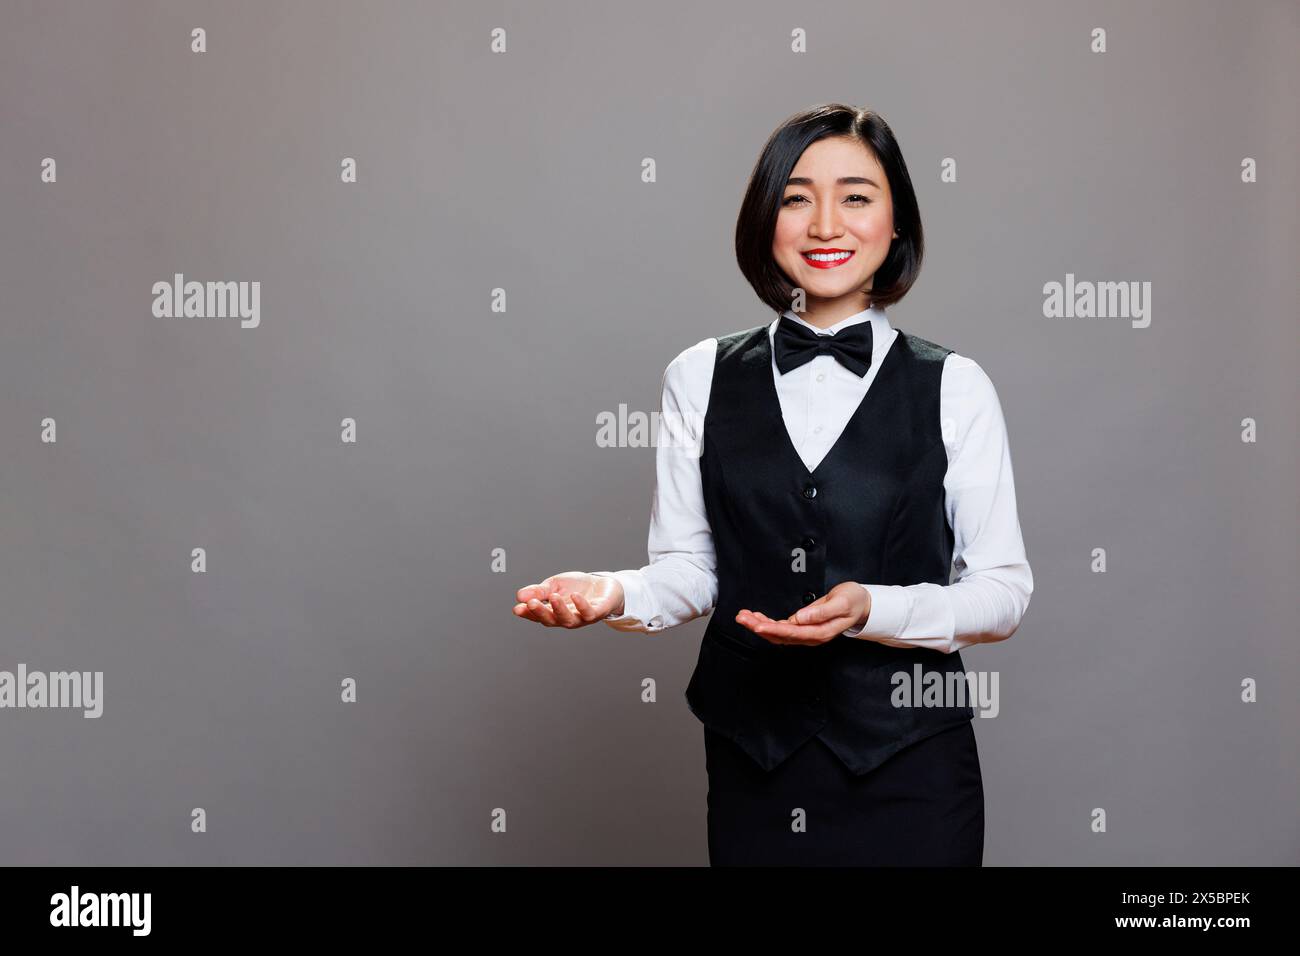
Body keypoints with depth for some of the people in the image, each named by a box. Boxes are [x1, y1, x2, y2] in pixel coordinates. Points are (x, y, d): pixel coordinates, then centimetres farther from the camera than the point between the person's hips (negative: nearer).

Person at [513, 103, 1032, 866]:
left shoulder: (953, 387, -4)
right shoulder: (701, 379, 2)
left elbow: (1005, 589, -4)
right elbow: (689, 570, 3)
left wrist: (871, 609, -20)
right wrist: (616, 594, -18)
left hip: (909, 773, -1)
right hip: (751, 762, 2)